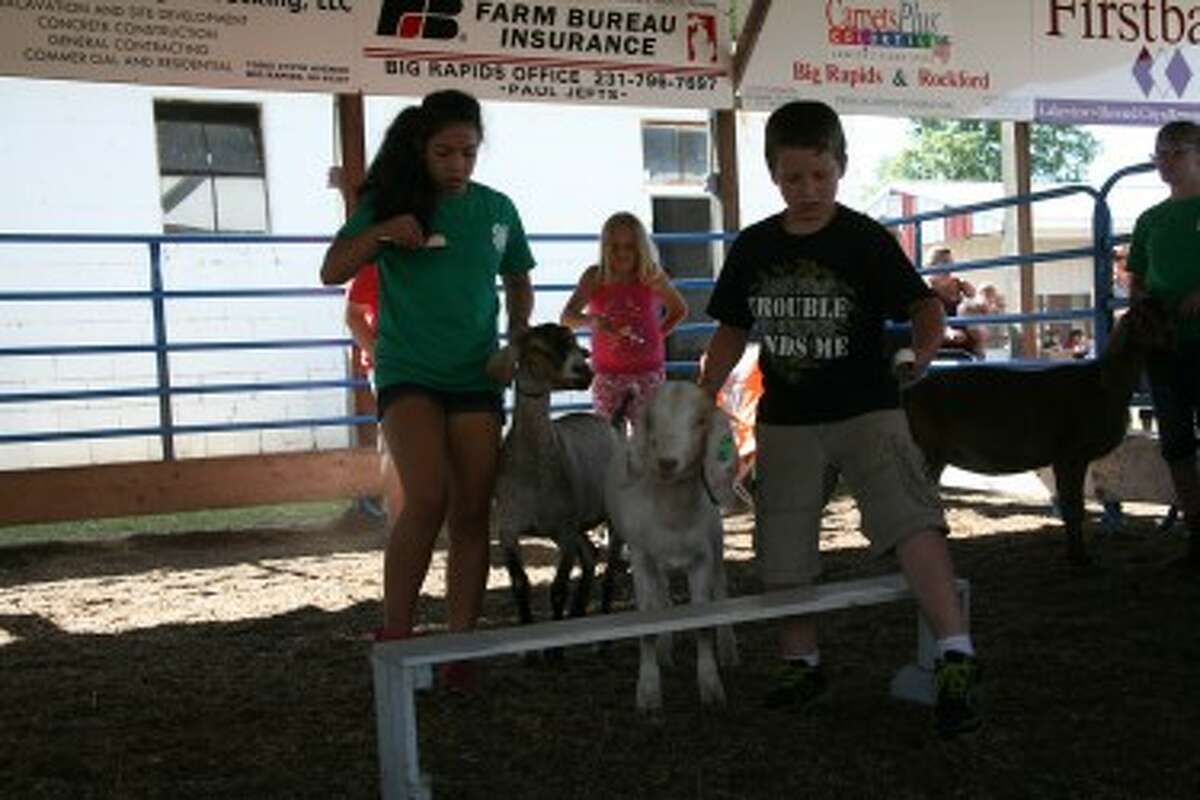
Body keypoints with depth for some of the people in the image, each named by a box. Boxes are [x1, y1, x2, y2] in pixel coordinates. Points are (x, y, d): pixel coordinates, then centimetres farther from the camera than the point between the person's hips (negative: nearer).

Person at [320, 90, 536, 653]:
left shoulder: (496, 209, 8)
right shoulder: (392, 203, -1)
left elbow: (518, 281, 21)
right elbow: (332, 272, -2)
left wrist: (519, 335, 3)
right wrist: (380, 233, -18)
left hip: (476, 375, 4)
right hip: (408, 372, -3)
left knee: (472, 512, 2)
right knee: (427, 500, -20)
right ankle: (394, 633, -6)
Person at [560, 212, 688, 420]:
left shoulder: (652, 277, -5)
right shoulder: (594, 278, -7)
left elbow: (680, 310, 13)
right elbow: (566, 318, -17)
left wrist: (659, 333, 1)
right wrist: (590, 320, -36)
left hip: (648, 371, 0)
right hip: (607, 373, 0)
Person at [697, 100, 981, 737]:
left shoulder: (866, 241, -7)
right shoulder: (752, 248, 3)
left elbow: (924, 307, -8)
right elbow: (733, 330, 12)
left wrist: (921, 354, -28)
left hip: (866, 410, -4)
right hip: (785, 421, 4)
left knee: (910, 517, -22)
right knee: (783, 547, 9)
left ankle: (955, 658, -19)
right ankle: (801, 664, 27)